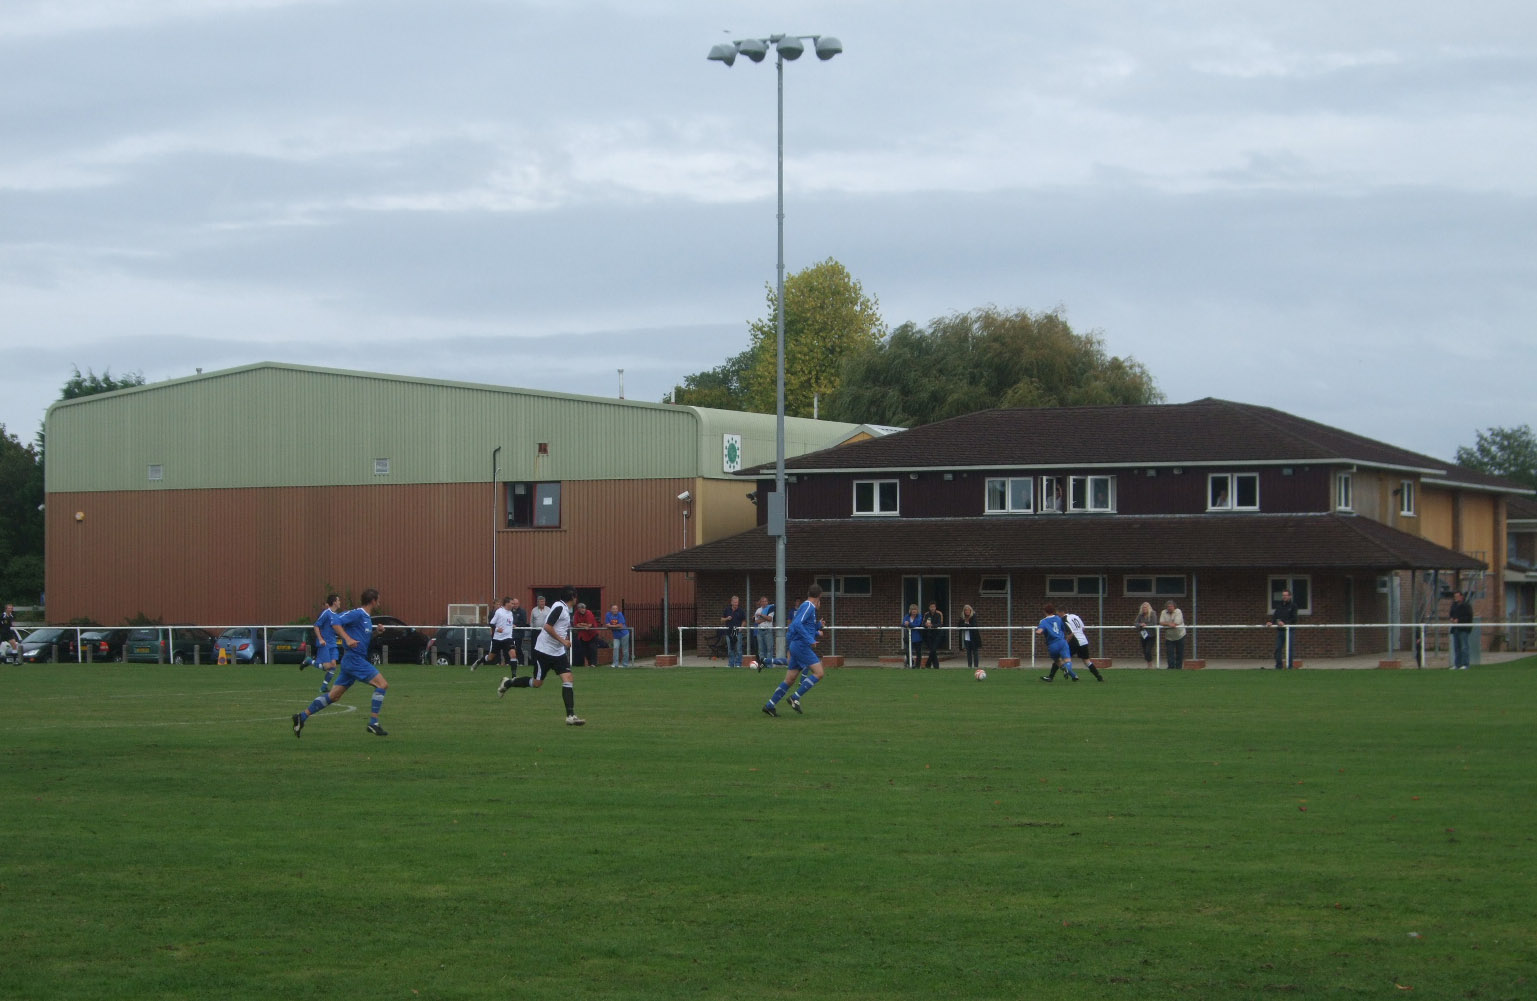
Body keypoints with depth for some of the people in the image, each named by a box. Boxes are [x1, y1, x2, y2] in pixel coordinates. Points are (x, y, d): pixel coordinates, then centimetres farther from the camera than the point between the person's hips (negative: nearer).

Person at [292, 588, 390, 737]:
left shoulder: (367, 618, 17)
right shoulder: (358, 614, -11)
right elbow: (336, 623, -20)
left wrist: (376, 633, 15)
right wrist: (348, 639, -30)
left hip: (350, 661, 10)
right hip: (355, 658, -10)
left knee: (334, 696, 11)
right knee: (382, 684, -13)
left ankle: (302, 716, 12)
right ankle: (373, 723, -14)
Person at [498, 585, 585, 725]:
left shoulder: (565, 609, 11)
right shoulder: (559, 607, -16)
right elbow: (547, 626, -25)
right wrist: (563, 641, -22)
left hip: (559, 652, 8)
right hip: (544, 650, -8)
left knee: (567, 679, -7)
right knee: (537, 683, 1)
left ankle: (571, 716, -11)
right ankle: (508, 683, 25)